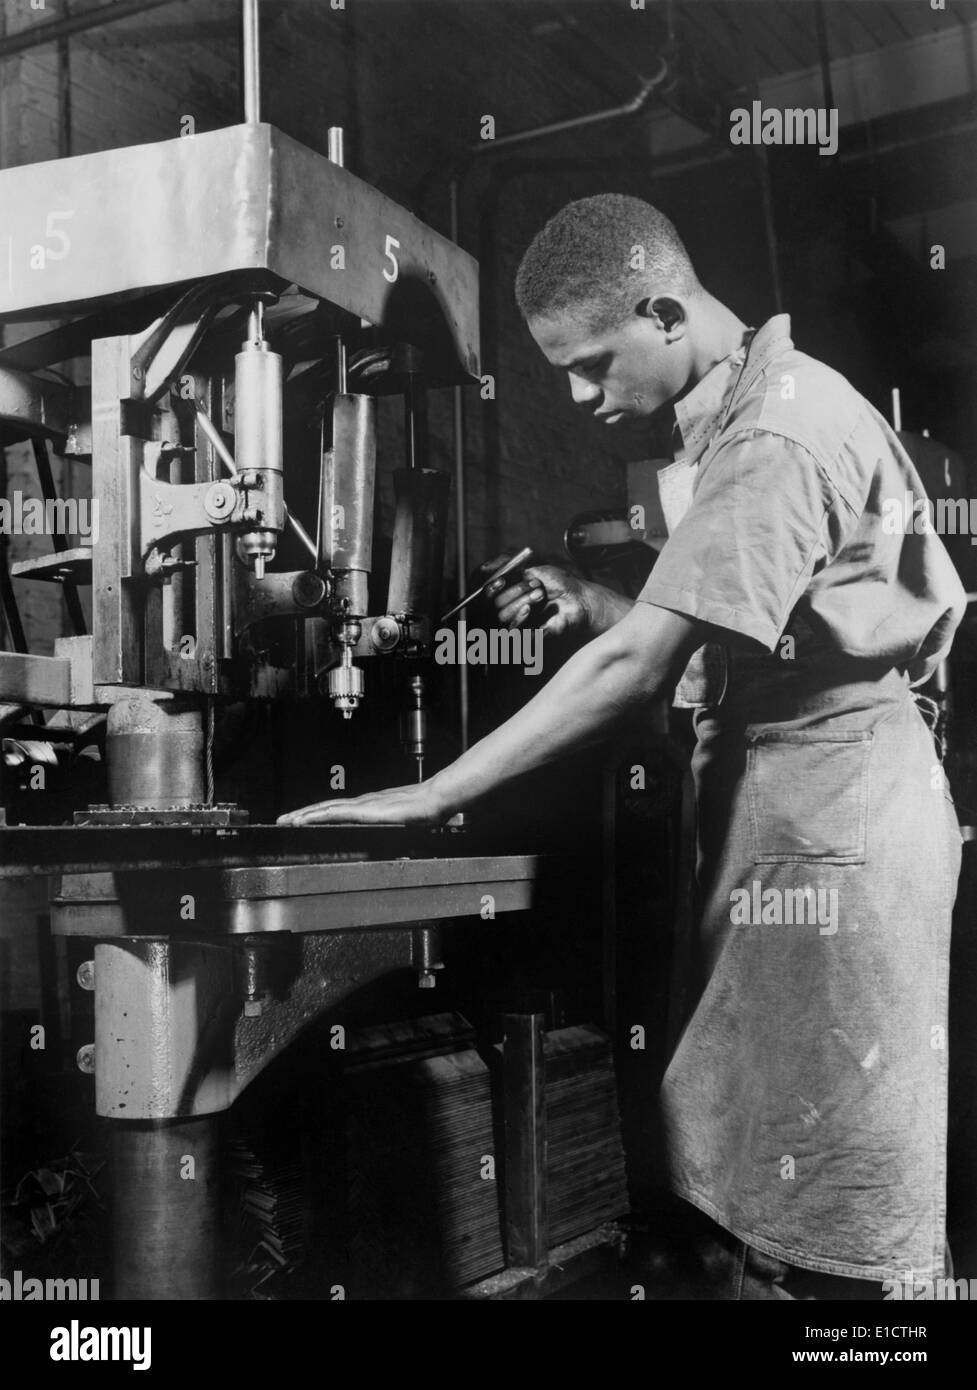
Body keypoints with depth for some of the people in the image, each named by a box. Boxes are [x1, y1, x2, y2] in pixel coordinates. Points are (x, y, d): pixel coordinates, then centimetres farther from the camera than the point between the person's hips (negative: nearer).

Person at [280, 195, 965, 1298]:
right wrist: (592, 607, 0)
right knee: (749, 1180, 13)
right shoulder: (745, 412, 12)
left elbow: (638, 668, -26)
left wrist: (433, 798, -23)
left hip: (826, 813, -9)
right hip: (773, 799, 9)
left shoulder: (773, 439, -19)